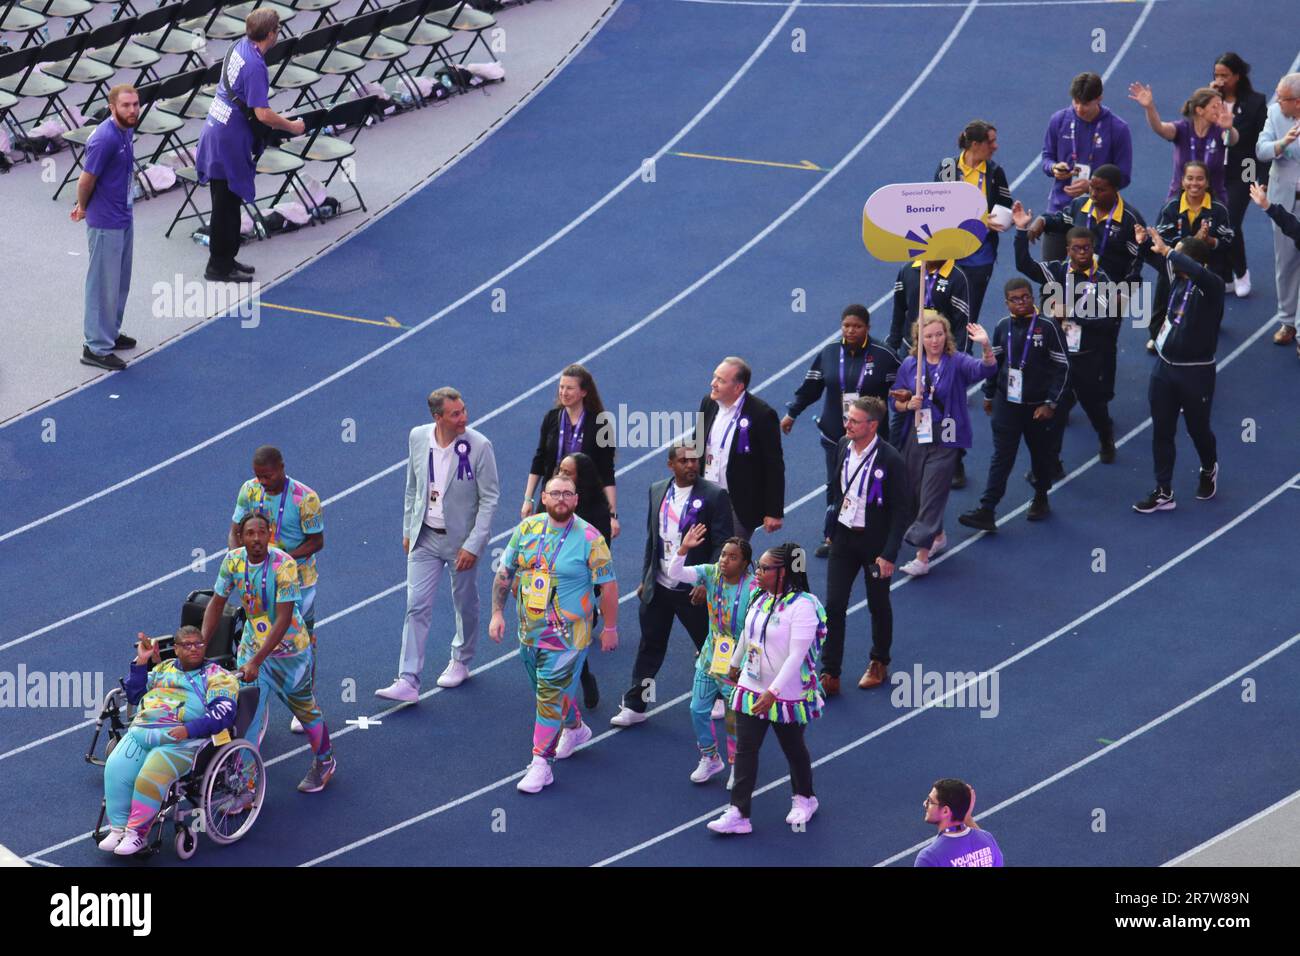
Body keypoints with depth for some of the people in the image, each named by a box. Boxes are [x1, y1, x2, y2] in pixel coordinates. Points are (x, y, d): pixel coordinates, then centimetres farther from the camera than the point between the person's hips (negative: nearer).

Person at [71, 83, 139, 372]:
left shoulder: (126, 131, 3)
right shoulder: (105, 139, -26)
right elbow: (86, 180, -18)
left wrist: (83, 206, 15)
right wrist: (83, 207, 0)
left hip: (124, 218, 9)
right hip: (105, 223, -9)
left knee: (120, 282, 20)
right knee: (104, 284, -1)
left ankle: (110, 334, 34)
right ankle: (96, 348, 7)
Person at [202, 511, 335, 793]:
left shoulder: (283, 565, -27)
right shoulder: (233, 560, -12)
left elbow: (283, 619, -28)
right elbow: (216, 603, 0)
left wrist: (256, 661, -32)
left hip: (288, 647, -4)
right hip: (252, 643, 4)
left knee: (304, 707, 14)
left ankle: (324, 762, 38)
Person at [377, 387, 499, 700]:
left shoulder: (479, 446, -18)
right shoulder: (418, 437, -6)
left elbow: (489, 498, -13)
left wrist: (473, 545, -16)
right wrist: (408, 529, 11)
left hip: (461, 538, -3)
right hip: (425, 536, 3)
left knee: (465, 604, 15)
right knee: (416, 606, -4)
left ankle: (460, 661, 38)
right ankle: (408, 680, -5)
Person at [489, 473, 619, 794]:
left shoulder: (589, 538, -13)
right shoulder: (527, 528, 0)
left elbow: (608, 584, -8)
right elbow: (505, 572, 9)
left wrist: (610, 628, -5)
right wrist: (497, 612, 4)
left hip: (567, 633, -6)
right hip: (529, 631, 6)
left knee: (551, 695, -8)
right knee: (552, 687, 22)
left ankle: (541, 764, -3)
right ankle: (575, 728, 49)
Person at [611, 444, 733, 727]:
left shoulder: (714, 496, -11)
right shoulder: (658, 491, 6)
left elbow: (723, 544, -13)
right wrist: (645, 578, 15)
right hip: (659, 587, 4)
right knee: (650, 647, 10)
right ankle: (634, 706, 16)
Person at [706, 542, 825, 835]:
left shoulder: (803, 606, -24)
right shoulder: (761, 599, 0)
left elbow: (797, 656, -28)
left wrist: (773, 692, -31)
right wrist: (735, 665, 30)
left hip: (787, 696, -6)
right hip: (751, 688, 6)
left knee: (793, 747, 14)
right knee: (745, 749, 2)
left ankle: (804, 799, 38)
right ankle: (738, 814, 4)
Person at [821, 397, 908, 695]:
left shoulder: (891, 461, -20)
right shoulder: (843, 447, -3)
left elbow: (900, 511, -16)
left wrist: (889, 554, -18)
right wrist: (831, 530, 14)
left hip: (875, 541, -4)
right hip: (844, 537, 4)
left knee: (878, 605, 13)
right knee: (833, 605, -1)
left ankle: (879, 664, 34)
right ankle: (829, 675, 5)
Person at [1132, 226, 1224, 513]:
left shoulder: (1212, 286, -21)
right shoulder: (1177, 275, -3)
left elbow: (1198, 272, -44)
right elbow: (1160, 257, 10)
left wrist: (1167, 251, -39)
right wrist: (1147, 241, -12)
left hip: (1196, 371, -6)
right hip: (1164, 367, 6)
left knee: (1197, 427, 15)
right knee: (1161, 431, 9)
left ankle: (1209, 470, 45)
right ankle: (1163, 493, 18)